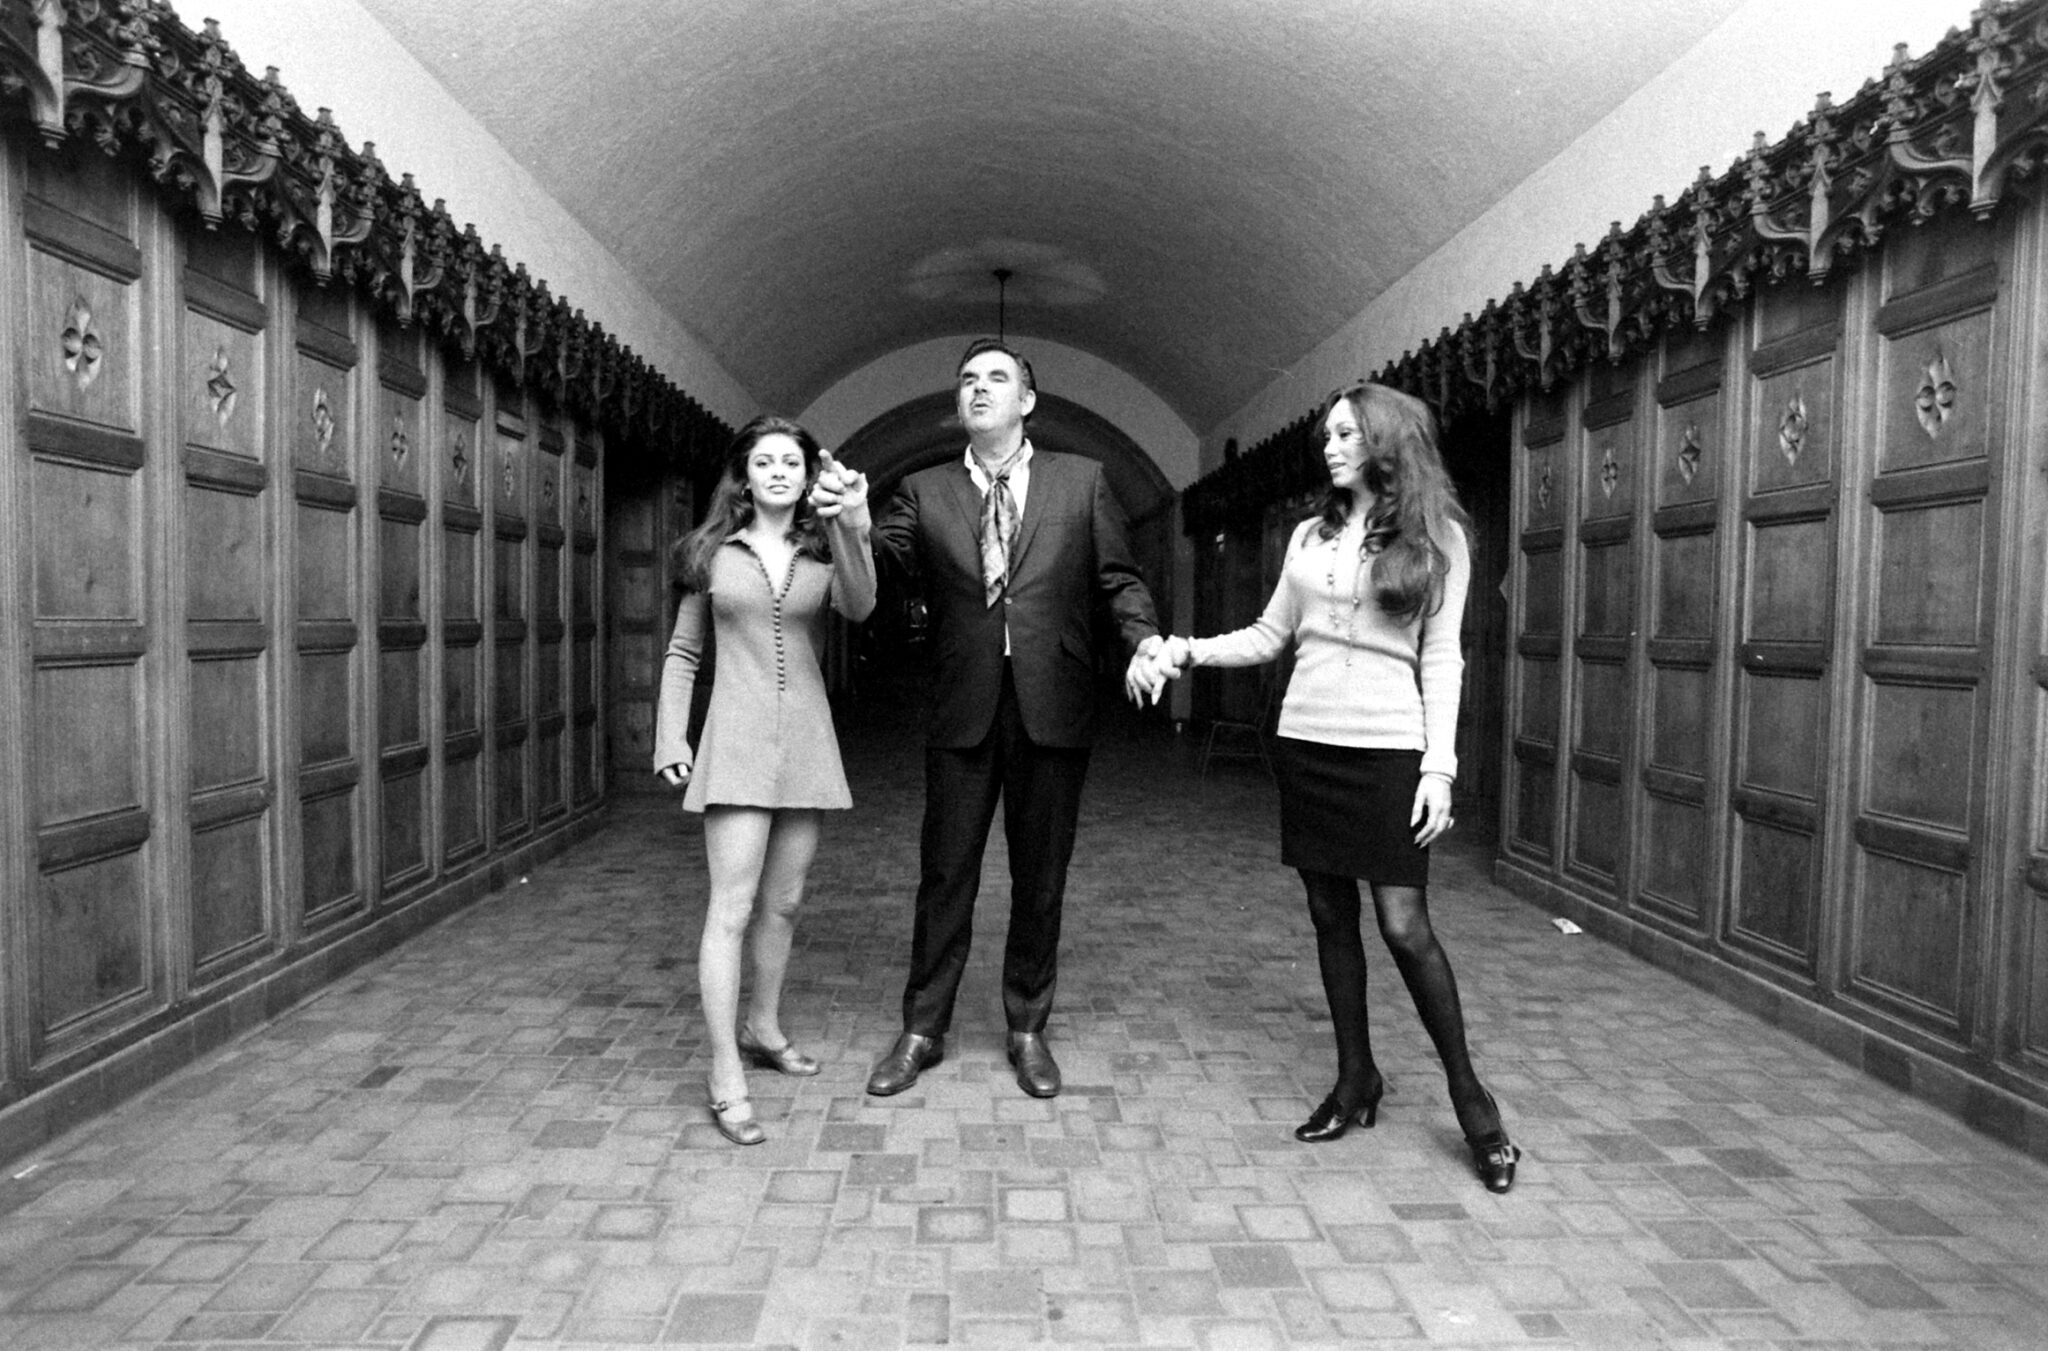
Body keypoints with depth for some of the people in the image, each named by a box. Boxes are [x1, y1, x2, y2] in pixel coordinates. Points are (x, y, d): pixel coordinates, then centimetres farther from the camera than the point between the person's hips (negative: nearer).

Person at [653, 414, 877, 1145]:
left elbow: (858, 605, -16)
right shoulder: (713, 551, 5)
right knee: (732, 906, -9)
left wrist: (846, 521, -26)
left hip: (807, 738, 3)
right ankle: (725, 1079, -5)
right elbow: (683, 652, 10)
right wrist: (670, 737, 3)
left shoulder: (825, 549, 6)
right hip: (738, 737, -2)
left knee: (782, 902, 13)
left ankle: (762, 1028, 32)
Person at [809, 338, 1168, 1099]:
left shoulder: (1080, 482, 6)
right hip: (962, 713, 0)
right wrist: (851, 519, -27)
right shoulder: (925, 492, 7)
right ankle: (922, 1031, 23)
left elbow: (1118, 577, 5)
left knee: (1040, 877, 10)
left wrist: (1144, 638, -14)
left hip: (1052, 709, 0)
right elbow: (882, 562, -6)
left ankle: (1027, 1028, 27)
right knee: (945, 874, 8)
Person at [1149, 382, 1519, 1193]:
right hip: (1307, 740, 4)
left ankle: (1468, 1095, 10)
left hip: (1386, 747, -4)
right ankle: (1356, 1080, 23)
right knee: (1330, 917, 9)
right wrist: (1194, 651, -1)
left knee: (1404, 925, -7)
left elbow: (1441, 660, -3)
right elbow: (1271, 635, 14)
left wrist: (1439, 767, -10)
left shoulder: (1437, 536, 0)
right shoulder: (1311, 535, 10)